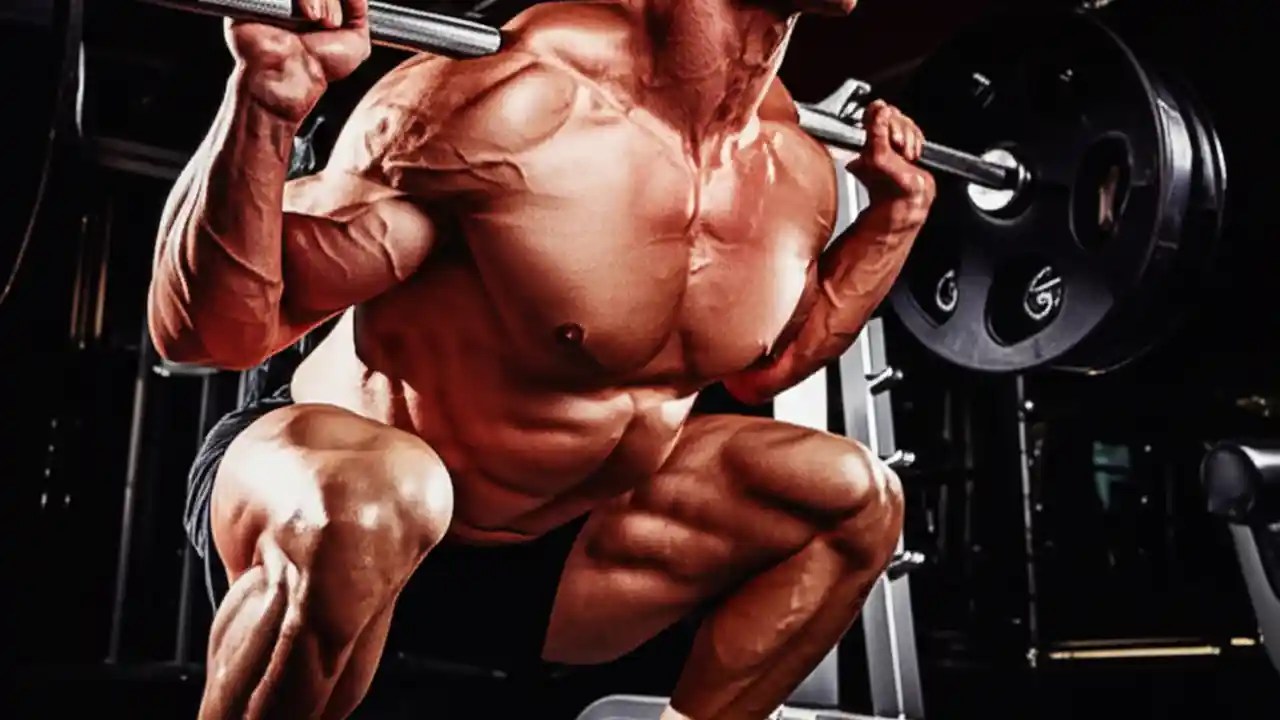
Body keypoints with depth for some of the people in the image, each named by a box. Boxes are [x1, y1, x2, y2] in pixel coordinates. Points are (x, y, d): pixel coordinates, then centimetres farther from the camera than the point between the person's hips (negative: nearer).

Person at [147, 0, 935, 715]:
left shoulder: (798, 169, -5)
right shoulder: (513, 100, -28)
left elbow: (766, 363, 16)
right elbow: (208, 326, -27)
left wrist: (895, 214, 10)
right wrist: (268, 93, -41)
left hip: (545, 542, 7)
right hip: (347, 484, -6)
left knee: (856, 498, 6)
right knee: (361, 508, -41)